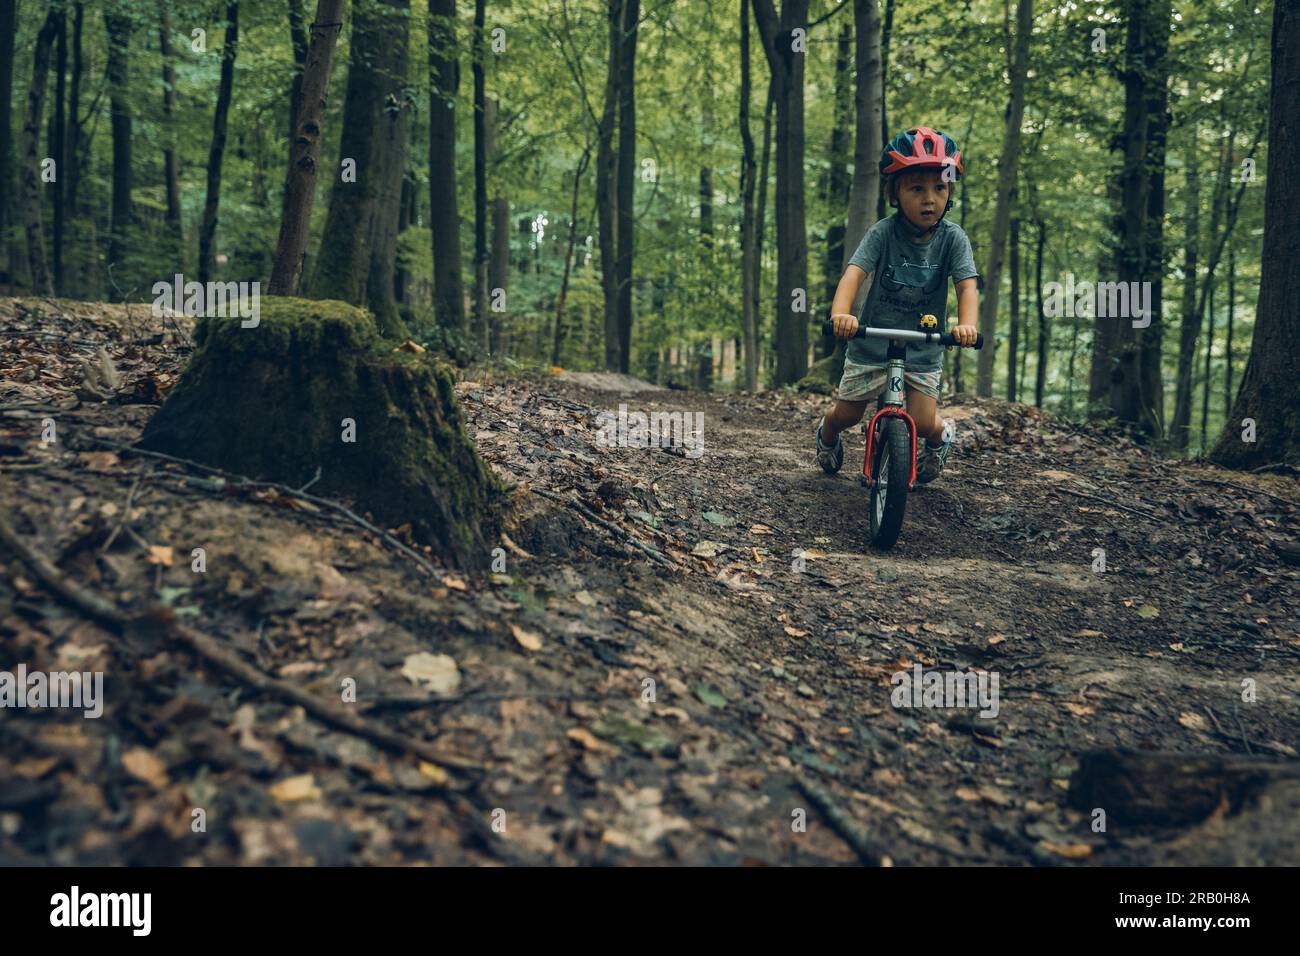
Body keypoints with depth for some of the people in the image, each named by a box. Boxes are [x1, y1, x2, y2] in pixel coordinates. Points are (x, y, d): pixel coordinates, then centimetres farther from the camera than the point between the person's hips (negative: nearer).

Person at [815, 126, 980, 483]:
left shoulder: (952, 238, -11)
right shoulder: (883, 232, -15)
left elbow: (967, 285, -19)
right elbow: (854, 272, -27)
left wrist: (967, 323, -40)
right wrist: (840, 313, -47)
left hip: (924, 349, 0)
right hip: (872, 342, 0)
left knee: (923, 422, -10)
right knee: (847, 414, 8)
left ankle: (942, 434, 28)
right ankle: (827, 433, 46)